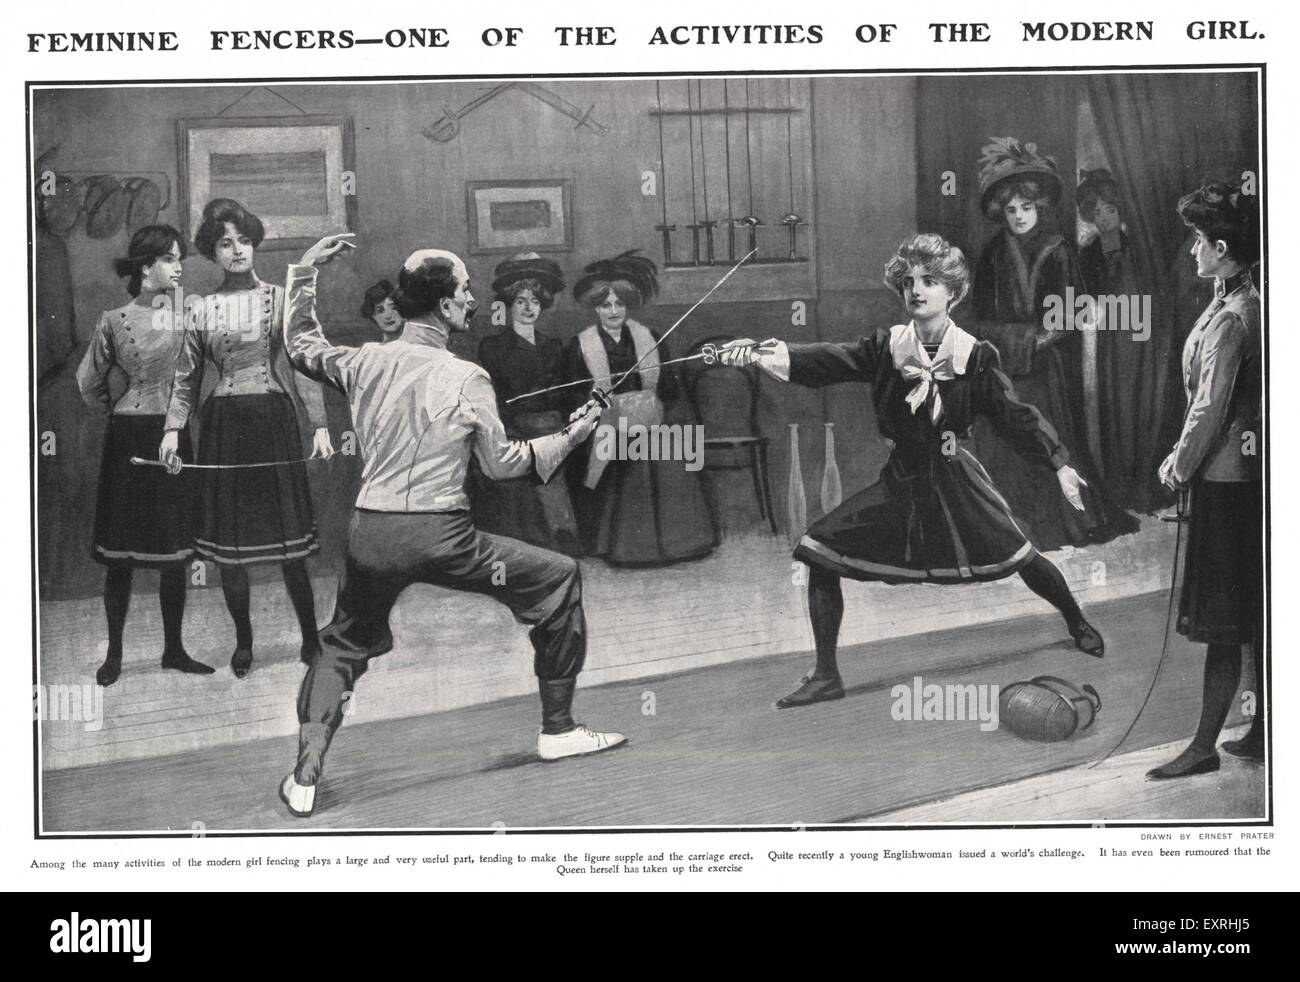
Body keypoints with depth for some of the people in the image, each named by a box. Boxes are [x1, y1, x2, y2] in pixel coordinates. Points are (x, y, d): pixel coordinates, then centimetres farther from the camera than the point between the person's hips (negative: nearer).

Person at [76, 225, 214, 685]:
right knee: (121, 552, 2)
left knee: (175, 550, 7)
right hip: (129, 439, -2)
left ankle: (174, 648, 18)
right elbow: (89, 383, 9)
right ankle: (114, 653, 12)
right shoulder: (115, 321, -3)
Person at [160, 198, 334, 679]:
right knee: (229, 545, 4)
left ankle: (311, 638, 10)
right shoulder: (203, 311, 8)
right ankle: (243, 640, 18)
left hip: (275, 422, -2)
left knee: (288, 541, -2)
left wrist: (319, 426, -4)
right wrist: (173, 430, 1)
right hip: (224, 426, 2)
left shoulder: (281, 299, 5)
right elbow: (186, 378, 13)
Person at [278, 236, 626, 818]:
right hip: (438, 536, -4)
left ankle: (305, 779, 12)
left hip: (371, 532, 4)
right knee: (559, 579, 13)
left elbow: (300, 346, 23)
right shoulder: (466, 378, -8)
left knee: (342, 647, 26)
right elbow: (501, 465, 1)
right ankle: (558, 730, 17)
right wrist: (570, 437, 12)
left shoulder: (366, 362, 3)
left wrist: (304, 272, 28)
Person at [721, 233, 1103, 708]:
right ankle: (826, 677, 2)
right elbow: (832, 360, -18)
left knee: (1021, 557, 1)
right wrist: (777, 356, -36)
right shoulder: (887, 347, -5)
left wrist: (1059, 462, -25)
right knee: (819, 551, -8)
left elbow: (1017, 414, -12)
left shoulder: (976, 357, -10)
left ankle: (1078, 624, 36)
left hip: (954, 478, -2)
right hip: (901, 478, 2)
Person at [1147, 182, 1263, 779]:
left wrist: (1180, 467, -6)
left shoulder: (1229, 320, -18)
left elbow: (1210, 409, -19)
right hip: (1248, 471, 10)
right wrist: (1184, 457, 16)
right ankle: (1261, 732, 23)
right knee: (1256, 617, 15)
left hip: (1224, 478, -10)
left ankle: (1203, 747, 2)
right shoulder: (1249, 306, 11)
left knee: (1222, 625, -4)